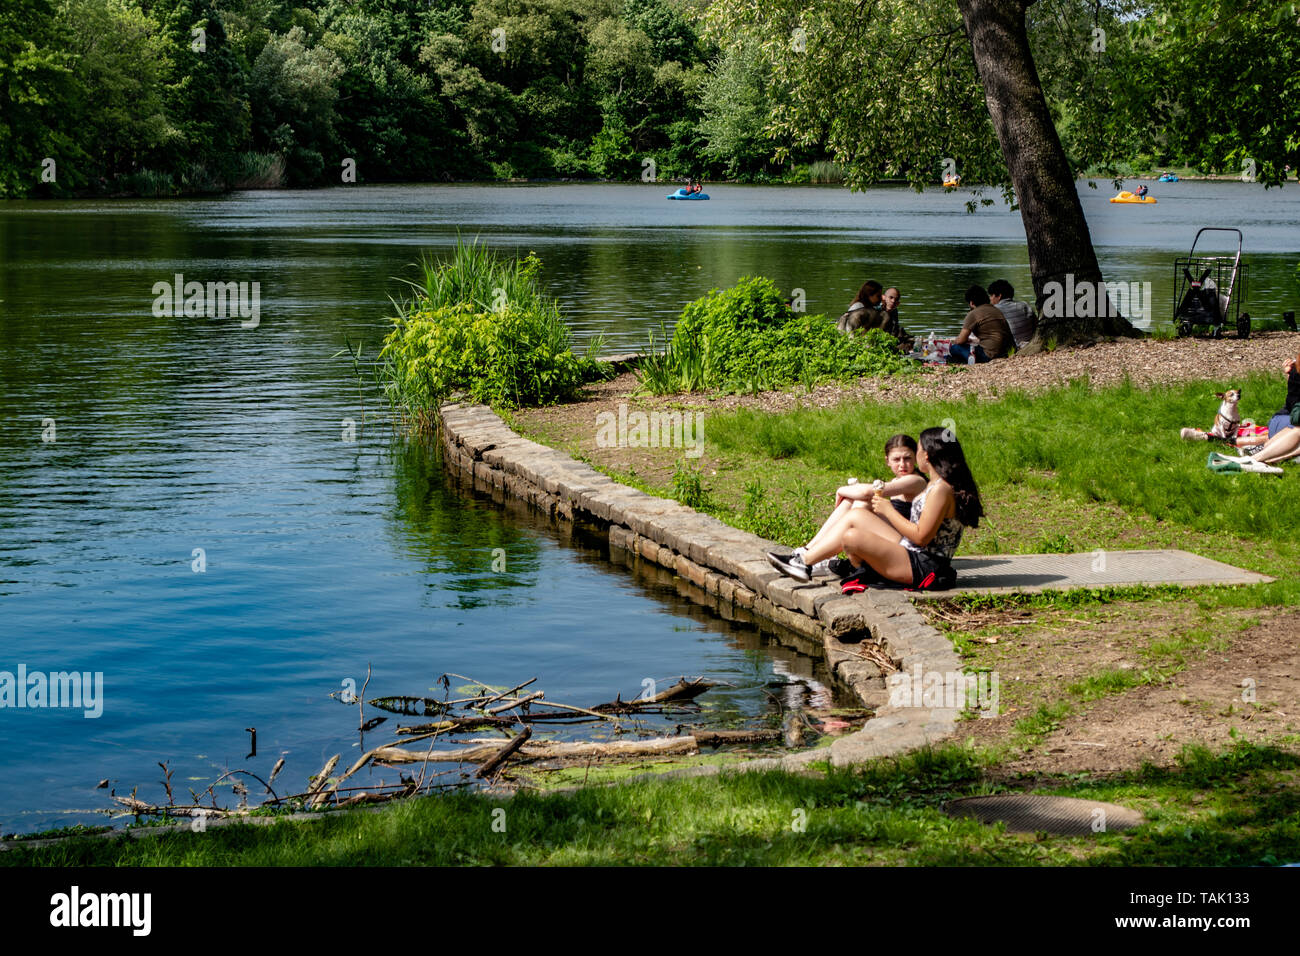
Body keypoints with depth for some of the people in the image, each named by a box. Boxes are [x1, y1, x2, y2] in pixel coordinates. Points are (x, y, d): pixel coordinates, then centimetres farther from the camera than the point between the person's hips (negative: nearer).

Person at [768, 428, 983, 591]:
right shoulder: (938, 484, 11)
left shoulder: (941, 490, -20)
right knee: (856, 515, 7)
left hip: (923, 567, -10)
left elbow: (922, 536, -21)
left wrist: (889, 512, -10)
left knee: (851, 537, -19)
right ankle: (804, 559, 8)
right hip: (912, 553, 10)